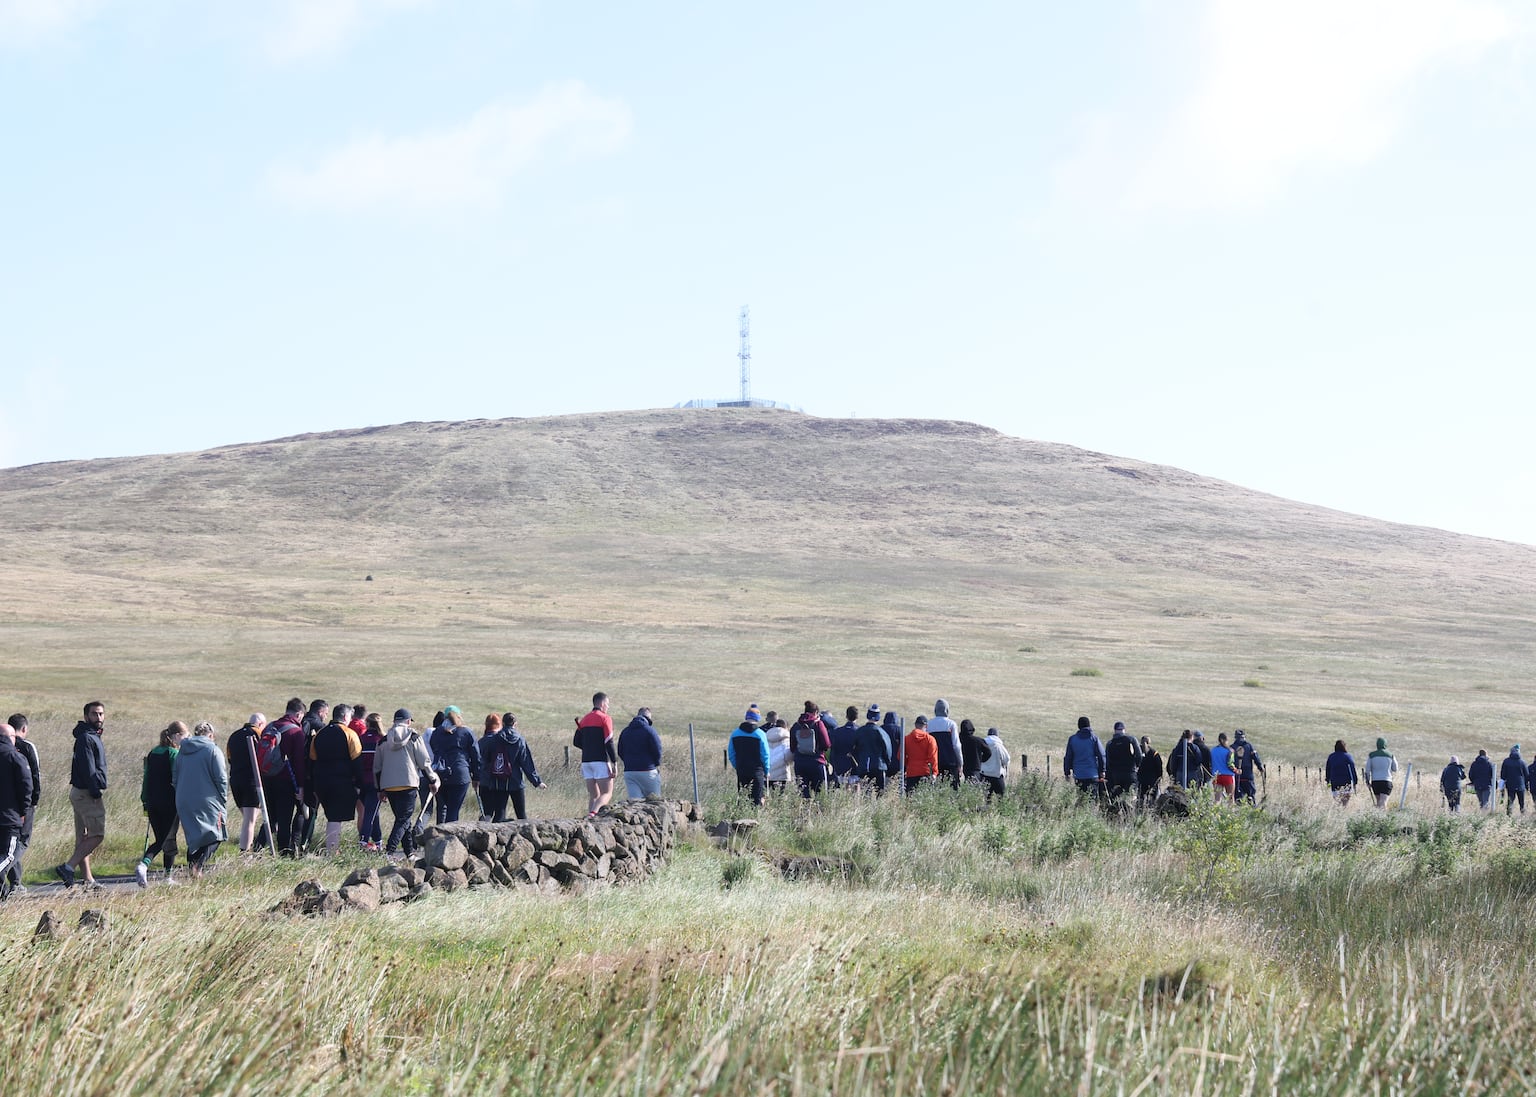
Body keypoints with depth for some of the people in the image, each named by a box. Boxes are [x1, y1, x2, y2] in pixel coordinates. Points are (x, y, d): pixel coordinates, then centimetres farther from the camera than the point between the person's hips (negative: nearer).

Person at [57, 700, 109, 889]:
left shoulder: (92, 737, 18)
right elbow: (88, 769, -20)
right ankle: (68, 867, -14)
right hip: (87, 793, -10)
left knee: (83, 838, 9)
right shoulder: (86, 738, -14)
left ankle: (88, 880, 12)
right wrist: (96, 792, -20)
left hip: (79, 793, 10)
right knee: (97, 835, -10)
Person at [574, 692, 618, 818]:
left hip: (586, 761, 6)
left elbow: (576, 741, 15)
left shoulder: (584, 719, 15)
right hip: (601, 761, -6)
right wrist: (615, 762, -11)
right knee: (607, 793, -5)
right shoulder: (605, 718, -5)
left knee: (593, 795, 10)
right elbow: (609, 742, -13)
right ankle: (593, 813, -28)